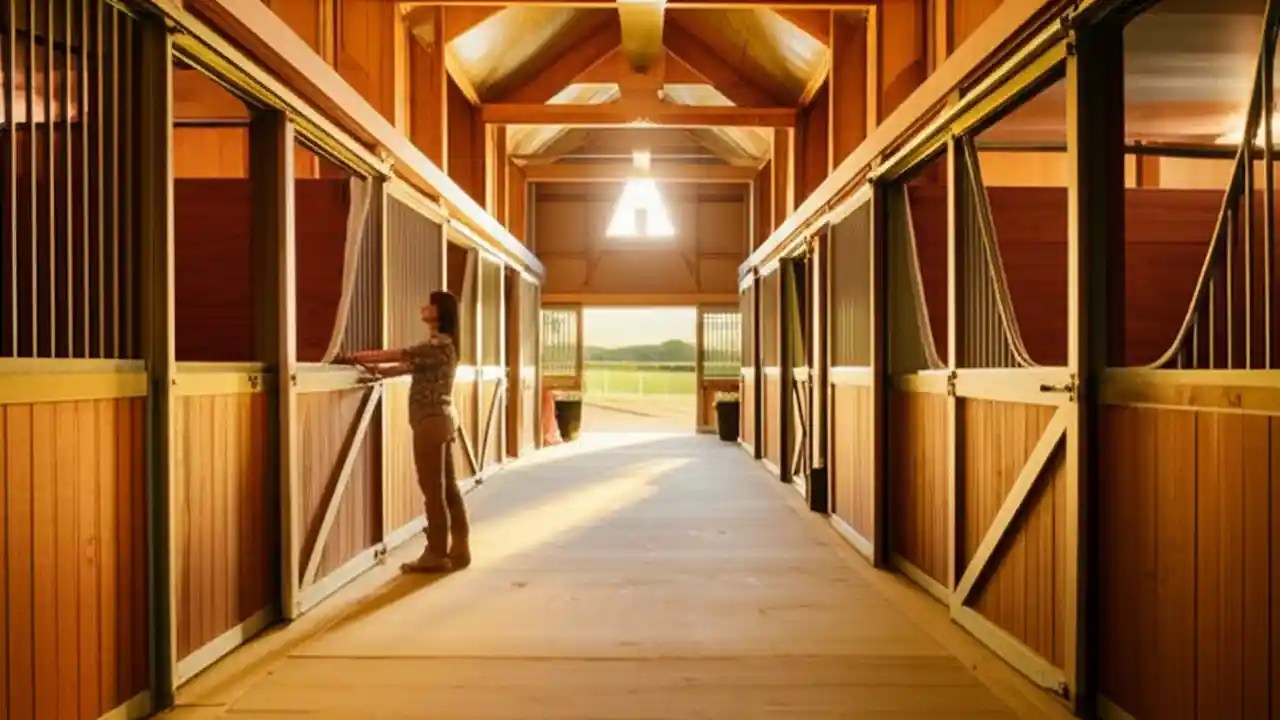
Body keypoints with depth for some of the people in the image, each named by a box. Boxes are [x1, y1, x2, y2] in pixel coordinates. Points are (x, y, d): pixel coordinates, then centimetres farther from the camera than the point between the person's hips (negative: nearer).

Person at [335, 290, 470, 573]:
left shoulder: (440, 344, -12)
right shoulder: (440, 345, 18)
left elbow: (397, 356, -14)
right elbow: (408, 367, 13)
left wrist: (355, 357, -7)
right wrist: (377, 370, 0)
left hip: (432, 422, -10)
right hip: (441, 420, 10)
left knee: (433, 489, -3)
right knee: (447, 487, 11)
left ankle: (437, 554, 4)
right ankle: (459, 549, 17)